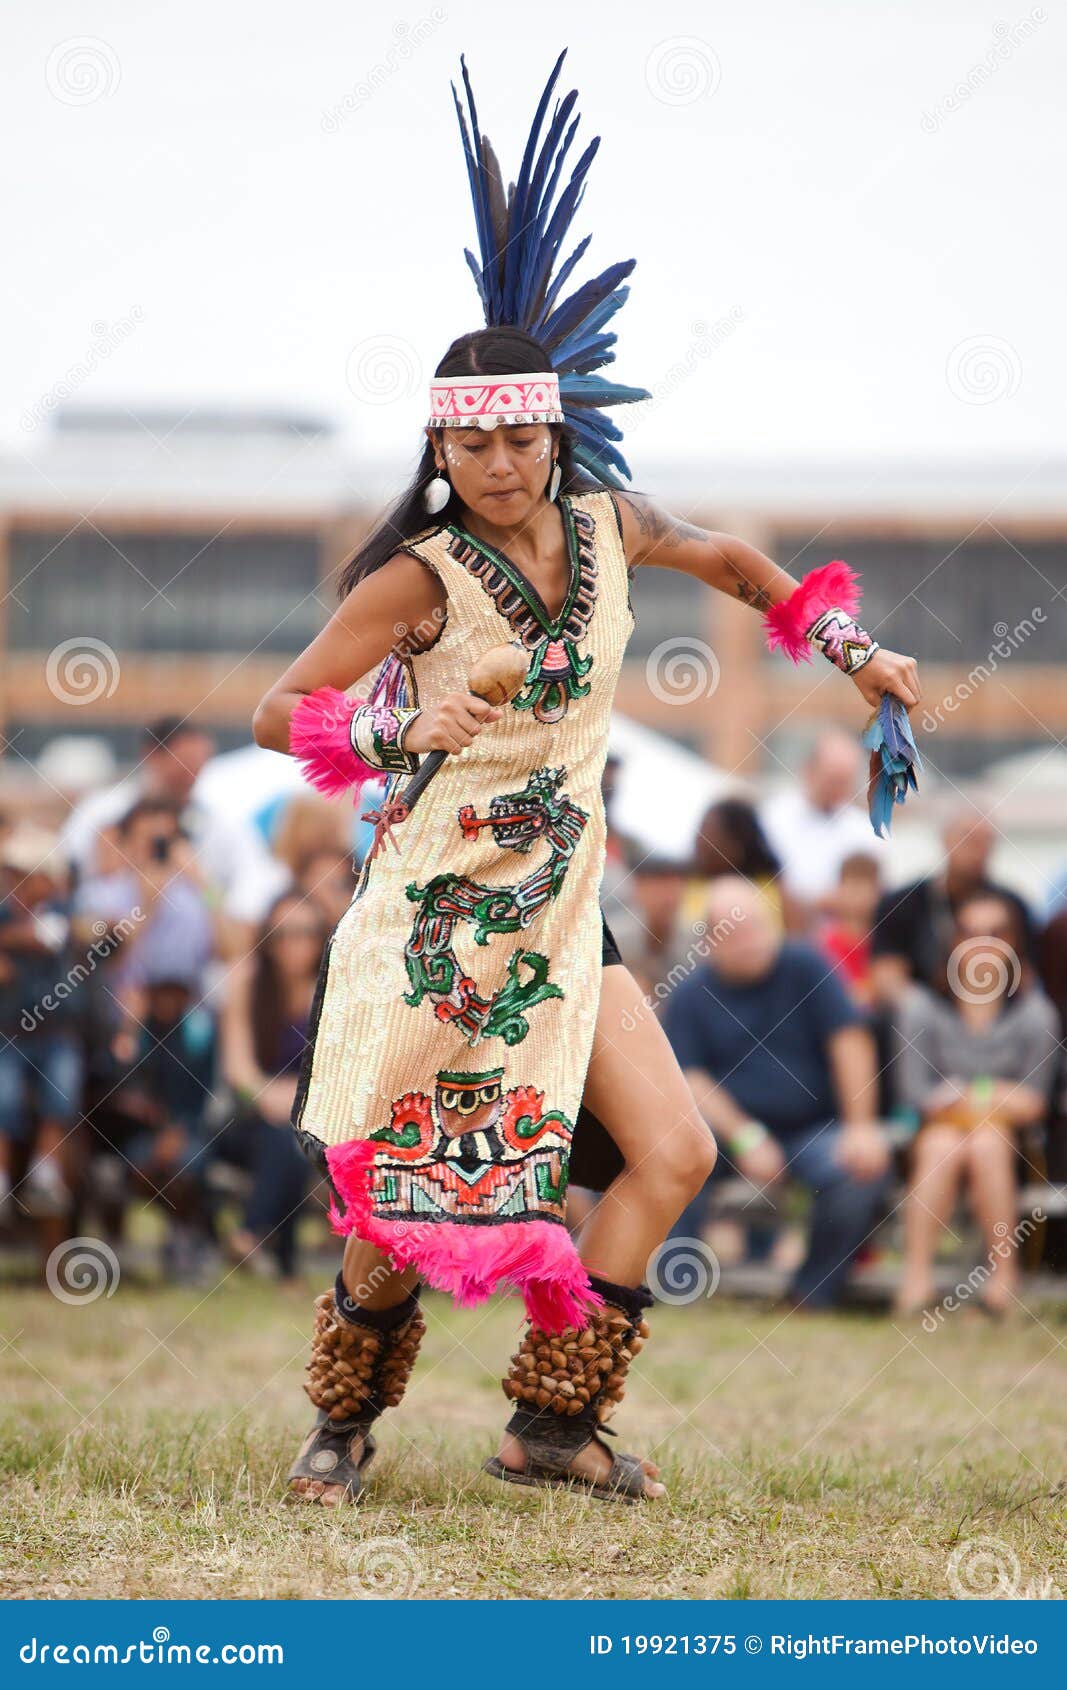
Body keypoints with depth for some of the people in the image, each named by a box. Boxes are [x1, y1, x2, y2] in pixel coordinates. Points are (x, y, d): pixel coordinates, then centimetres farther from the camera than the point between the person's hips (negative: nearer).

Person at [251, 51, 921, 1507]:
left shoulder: (605, 524, 2)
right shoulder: (420, 575, -14)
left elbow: (727, 558, 24)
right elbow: (280, 714, -12)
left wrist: (852, 650, 23)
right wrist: (407, 728, -29)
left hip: (562, 919, 6)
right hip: (436, 919, -6)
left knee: (674, 1153, -5)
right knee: (405, 1204, -7)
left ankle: (551, 1422, 5)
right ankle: (345, 1421, 20)